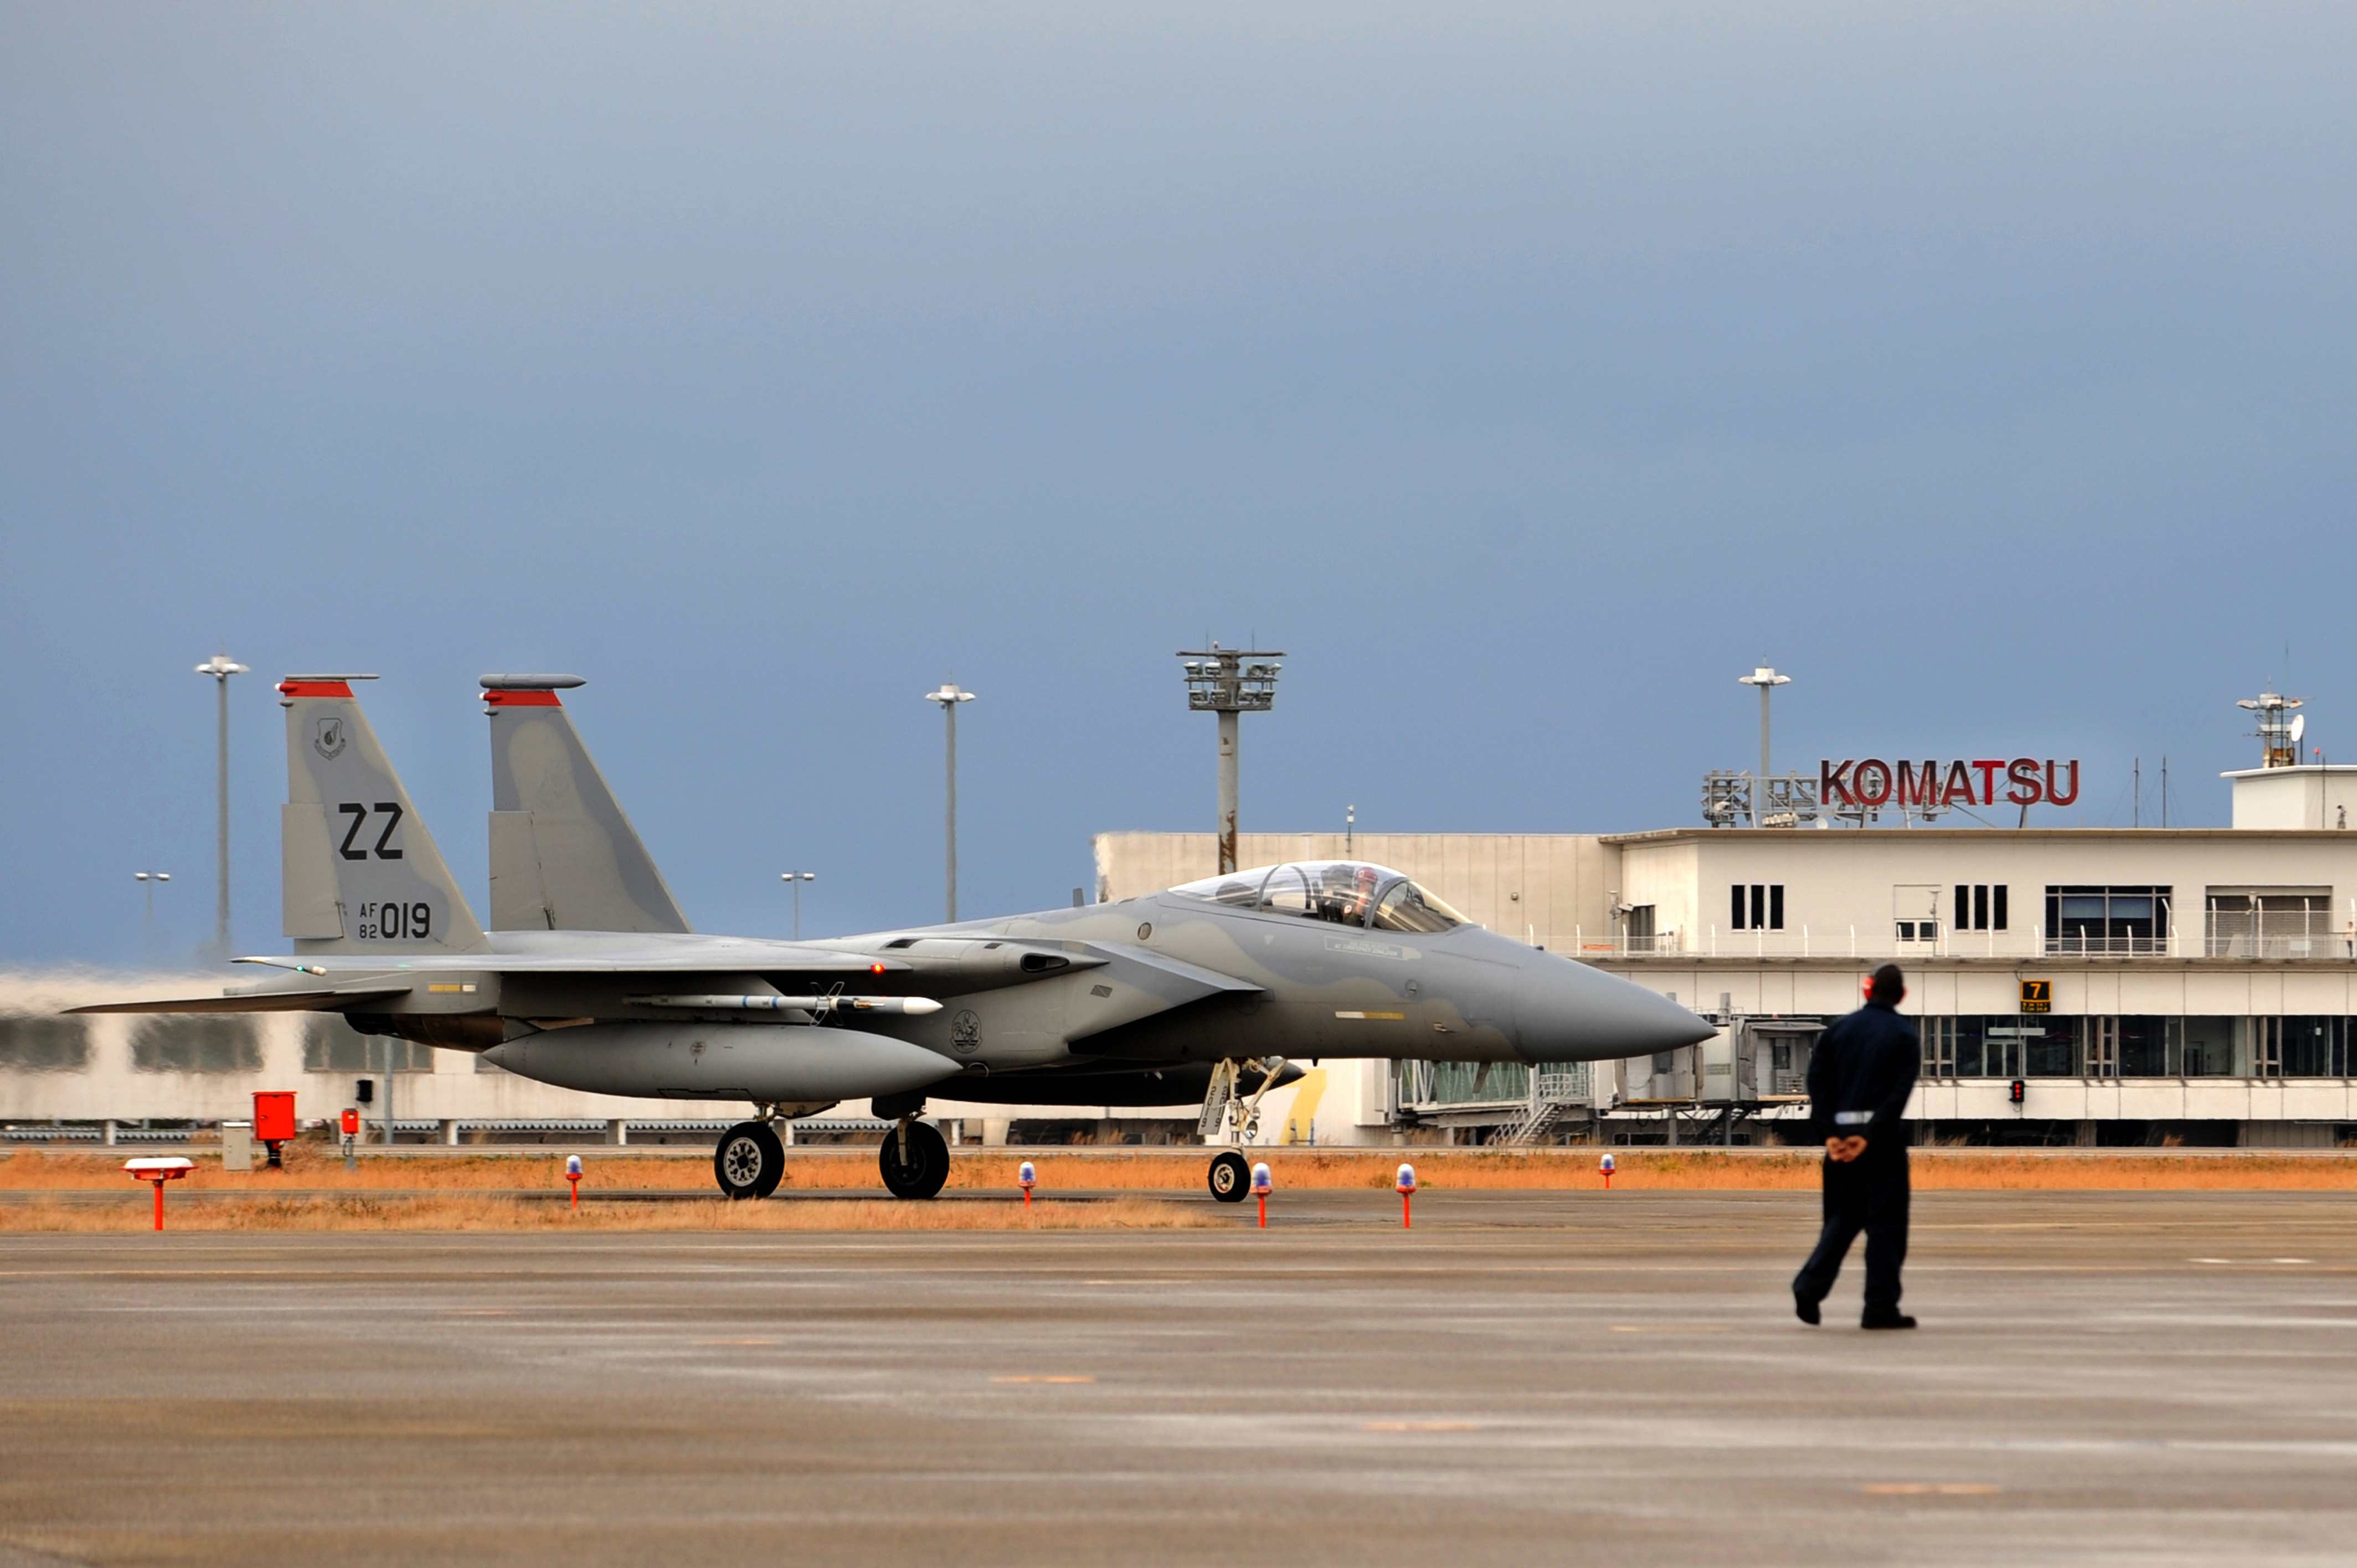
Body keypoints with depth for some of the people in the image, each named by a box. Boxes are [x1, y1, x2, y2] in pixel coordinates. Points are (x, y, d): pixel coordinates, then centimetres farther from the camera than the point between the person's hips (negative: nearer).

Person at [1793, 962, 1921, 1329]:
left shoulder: (1838, 1030, 10)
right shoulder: (1905, 1036, 0)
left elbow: (1817, 1080, 1)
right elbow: (1900, 1091, -12)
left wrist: (1830, 1134, -4)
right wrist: (1869, 1137, -15)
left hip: (1841, 1132, 4)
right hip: (1883, 1135, -4)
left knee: (1845, 1215, 16)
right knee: (1885, 1222, 3)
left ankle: (1811, 1284, -3)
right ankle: (1880, 1309, 1)